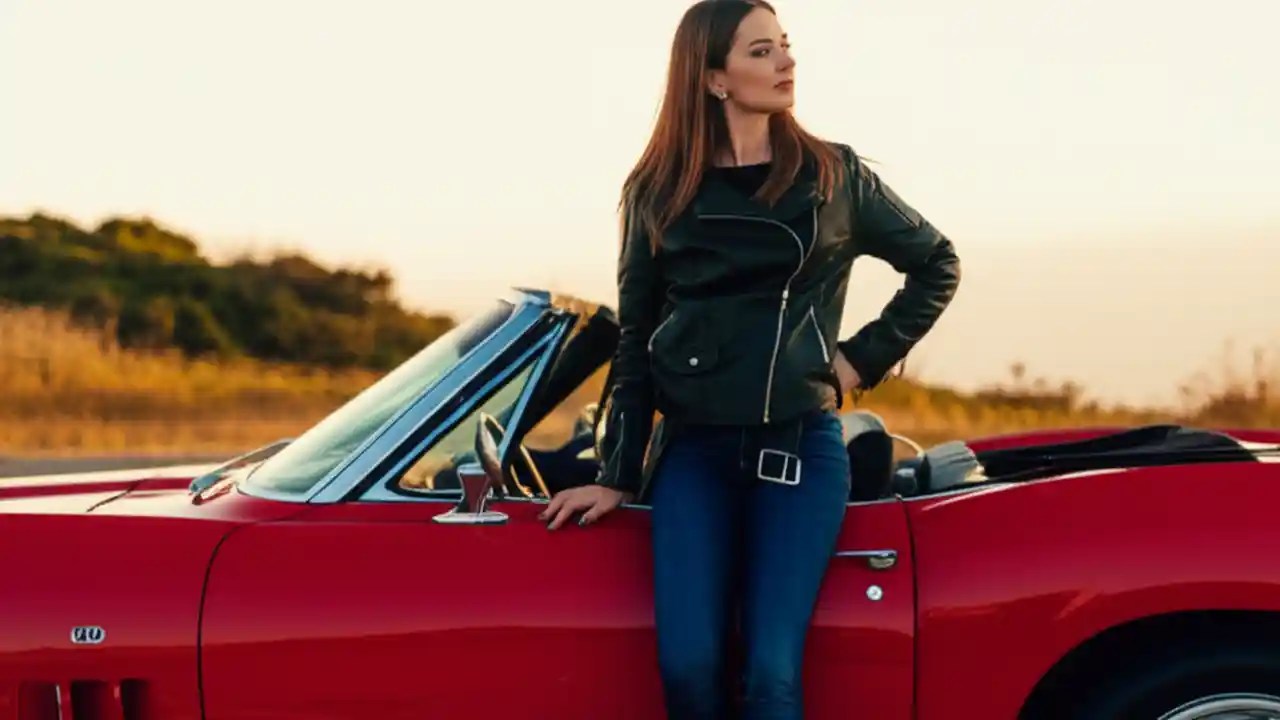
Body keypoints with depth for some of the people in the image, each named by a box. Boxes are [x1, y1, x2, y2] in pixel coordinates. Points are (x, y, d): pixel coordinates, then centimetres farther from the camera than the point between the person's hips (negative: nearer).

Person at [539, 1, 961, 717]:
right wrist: (618, 475, 7)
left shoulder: (835, 176, 5)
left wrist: (867, 357, 5)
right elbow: (635, 342, 10)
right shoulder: (660, 193, 7)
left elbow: (938, 265, 16)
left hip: (801, 448, -1)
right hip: (693, 450, 1)